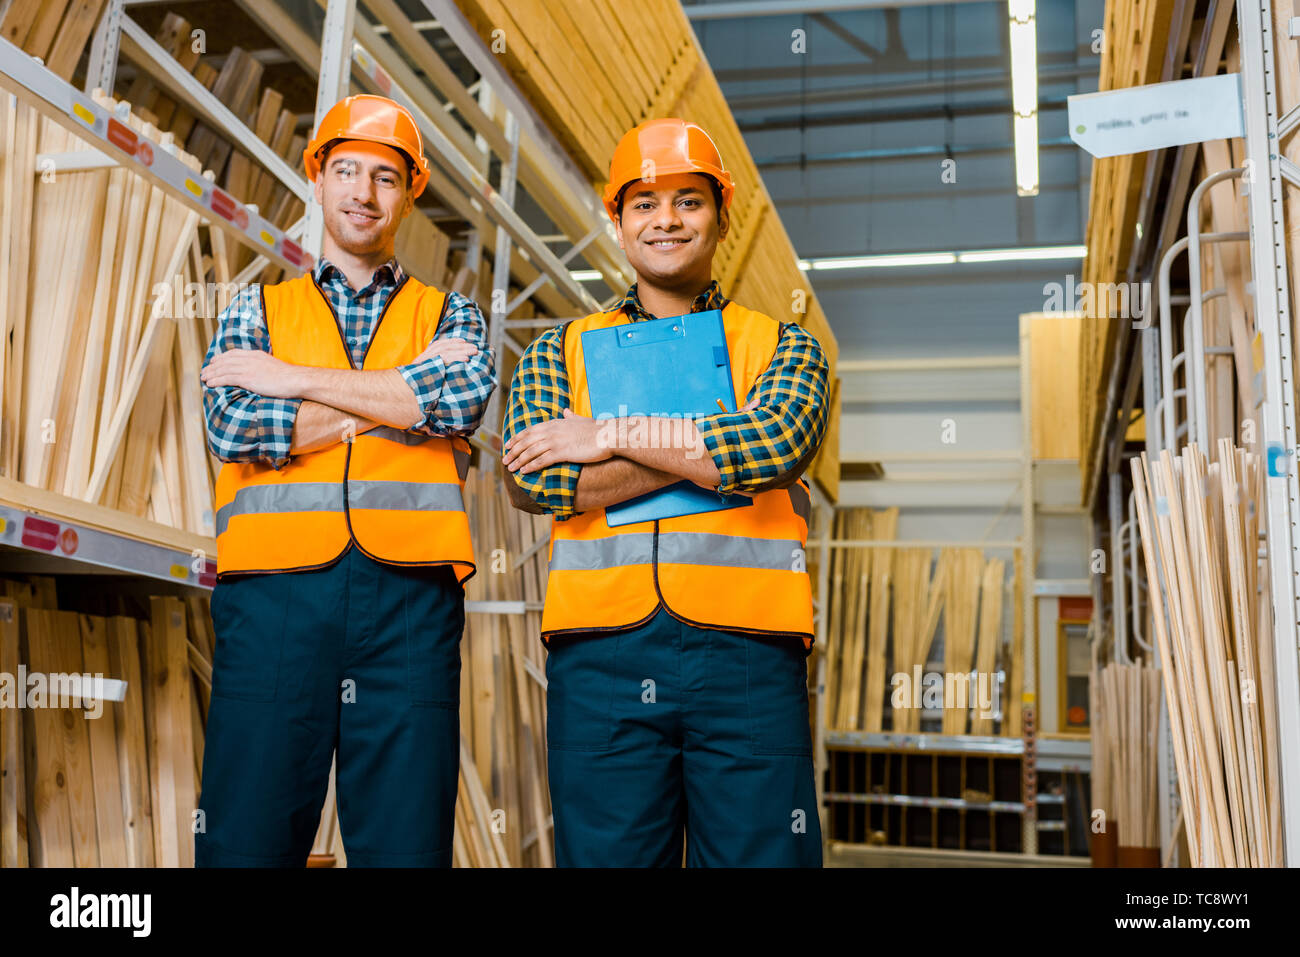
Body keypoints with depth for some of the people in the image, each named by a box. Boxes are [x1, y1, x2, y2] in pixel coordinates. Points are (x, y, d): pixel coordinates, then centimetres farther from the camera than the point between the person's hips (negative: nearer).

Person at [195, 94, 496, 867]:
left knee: (403, 840, -1)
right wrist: (401, 395, -2)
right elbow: (233, 426, 0)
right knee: (248, 836, -2)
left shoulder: (450, 315, 17)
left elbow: (464, 399, -6)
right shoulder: (260, 308, 19)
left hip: (409, 593, 0)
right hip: (276, 586, 0)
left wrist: (291, 379, -4)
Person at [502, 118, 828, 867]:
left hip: (746, 651, 0)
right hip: (599, 656, 1)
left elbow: (776, 442, -9)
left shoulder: (784, 348, 14)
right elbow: (533, 481, -3)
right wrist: (714, 448, -5)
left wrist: (612, 438, -4)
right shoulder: (562, 352, 16)